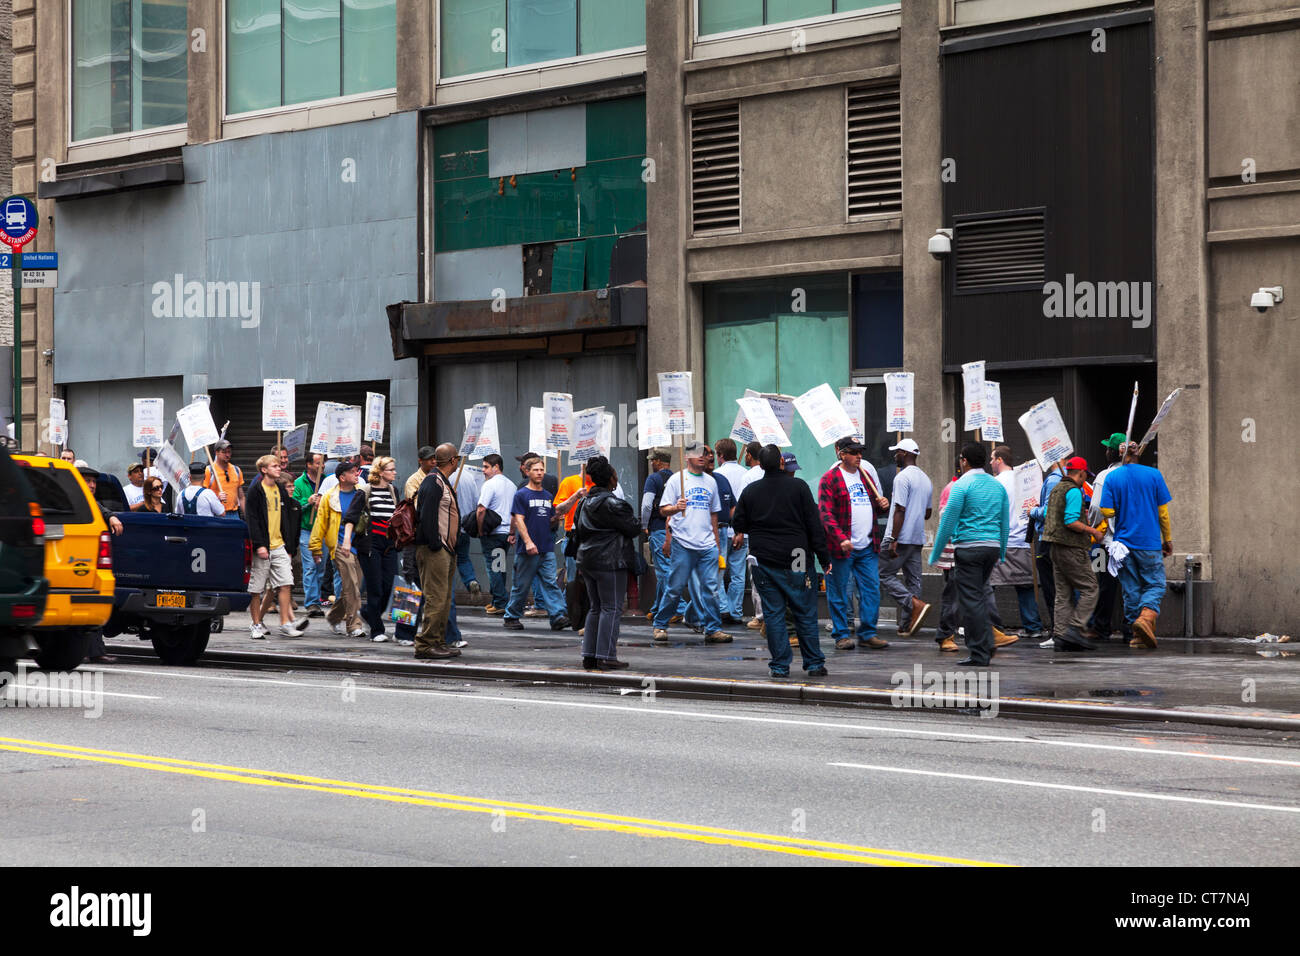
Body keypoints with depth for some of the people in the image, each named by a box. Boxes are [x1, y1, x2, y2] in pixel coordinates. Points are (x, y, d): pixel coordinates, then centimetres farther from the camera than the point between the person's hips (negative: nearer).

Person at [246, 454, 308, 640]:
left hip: (279, 546, 5)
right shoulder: (256, 491, -5)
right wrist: (259, 545, -17)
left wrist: (288, 546, 17)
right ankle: (256, 625, 10)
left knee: (285, 584, -5)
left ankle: (285, 624, -3)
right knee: (257, 588, 1)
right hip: (262, 547, -5)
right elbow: (252, 520, -10)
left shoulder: (281, 490, 14)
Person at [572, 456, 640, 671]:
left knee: (596, 608, 14)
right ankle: (606, 656, -6)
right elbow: (634, 528, -10)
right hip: (610, 561, -8)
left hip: (587, 560, 8)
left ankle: (589, 655, 12)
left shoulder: (585, 502, 11)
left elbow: (578, 530, 18)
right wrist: (634, 519, 10)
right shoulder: (612, 504, -16)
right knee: (611, 608, -4)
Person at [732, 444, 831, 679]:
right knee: (805, 614, 6)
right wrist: (824, 557, -1)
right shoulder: (798, 487, -6)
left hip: (764, 561, 2)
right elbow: (815, 525, -6)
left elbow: (738, 525, 8)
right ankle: (814, 664, 8)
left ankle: (780, 666, 5)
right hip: (795, 562, -2)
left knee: (774, 613, 6)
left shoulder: (750, 491, 1)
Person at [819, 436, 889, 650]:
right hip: (841, 547, -6)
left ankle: (868, 633, 12)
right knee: (839, 593, 2)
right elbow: (825, 513, -12)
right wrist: (840, 539, -24)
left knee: (871, 590, 4)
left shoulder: (866, 475, 16)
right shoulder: (829, 479, -4)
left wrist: (883, 506, 2)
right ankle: (842, 635, 10)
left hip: (867, 547, 6)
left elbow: (874, 508, 27)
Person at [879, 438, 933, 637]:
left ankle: (916, 605, -19)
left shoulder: (903, 477, -12)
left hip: (900, 538, -8)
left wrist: (893, 540, -20)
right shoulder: (925, 479, 15)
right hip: (918, 539, 8)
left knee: (885, 575, -2)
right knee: (912, 579, 7)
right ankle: (907, 625, 7)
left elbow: (900, 511, -19)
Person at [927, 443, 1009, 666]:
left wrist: (935, 553, 0)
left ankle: (979, 654, -3)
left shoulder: (962, 485, -8)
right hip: (992, 547, 6)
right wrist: (1001, 554, 23)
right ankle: (987, 644, 11)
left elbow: (948, 521, -8)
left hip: (969, 547, -6)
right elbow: (1005, 523, 16)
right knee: (979, 595, 19)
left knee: (971, 600, -3)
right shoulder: (997, 486, 12)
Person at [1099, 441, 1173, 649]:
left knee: (1131, 589, 9)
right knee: (1154, 584, 5)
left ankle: (1138, 636, 8)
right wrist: (1168, 539, 10)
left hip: (1124, 541, 2)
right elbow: (1163, 512, 0)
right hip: (1150, 542, -2)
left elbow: (1107, 511, -7)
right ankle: (1146, 617, -22)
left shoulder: (1112, 477, -1)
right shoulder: (1153, 475, -2)